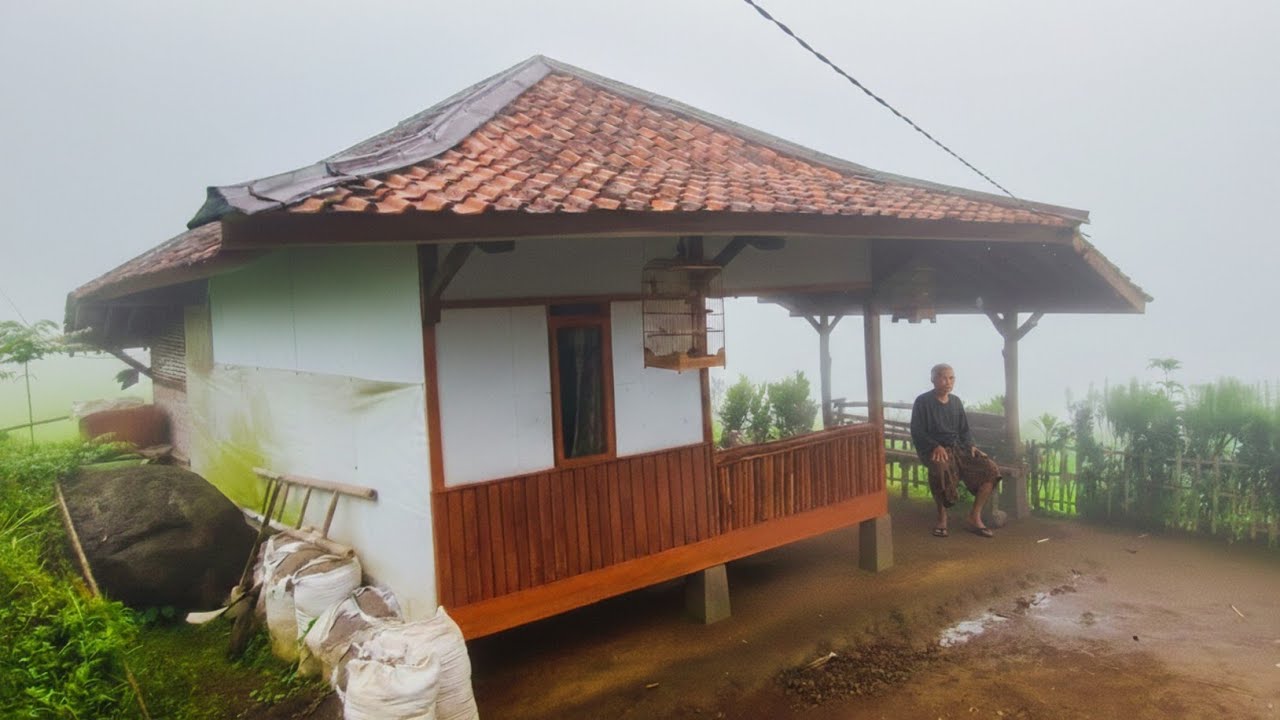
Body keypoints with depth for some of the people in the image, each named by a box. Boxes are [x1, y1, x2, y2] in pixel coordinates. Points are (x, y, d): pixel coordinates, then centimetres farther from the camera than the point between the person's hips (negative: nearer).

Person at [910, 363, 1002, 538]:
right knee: (941, 468, -41)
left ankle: (975, 517, -7)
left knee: (990, 469, -17)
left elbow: (965, 430, 20)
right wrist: (936, 446, -23)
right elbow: (917, 432, -7)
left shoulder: (956, 402, 15)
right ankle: (942, 516, -20)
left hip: (958, 447, 6)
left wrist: (970, 445, -2)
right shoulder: (923, 402, -2)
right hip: (934, 449, -6)